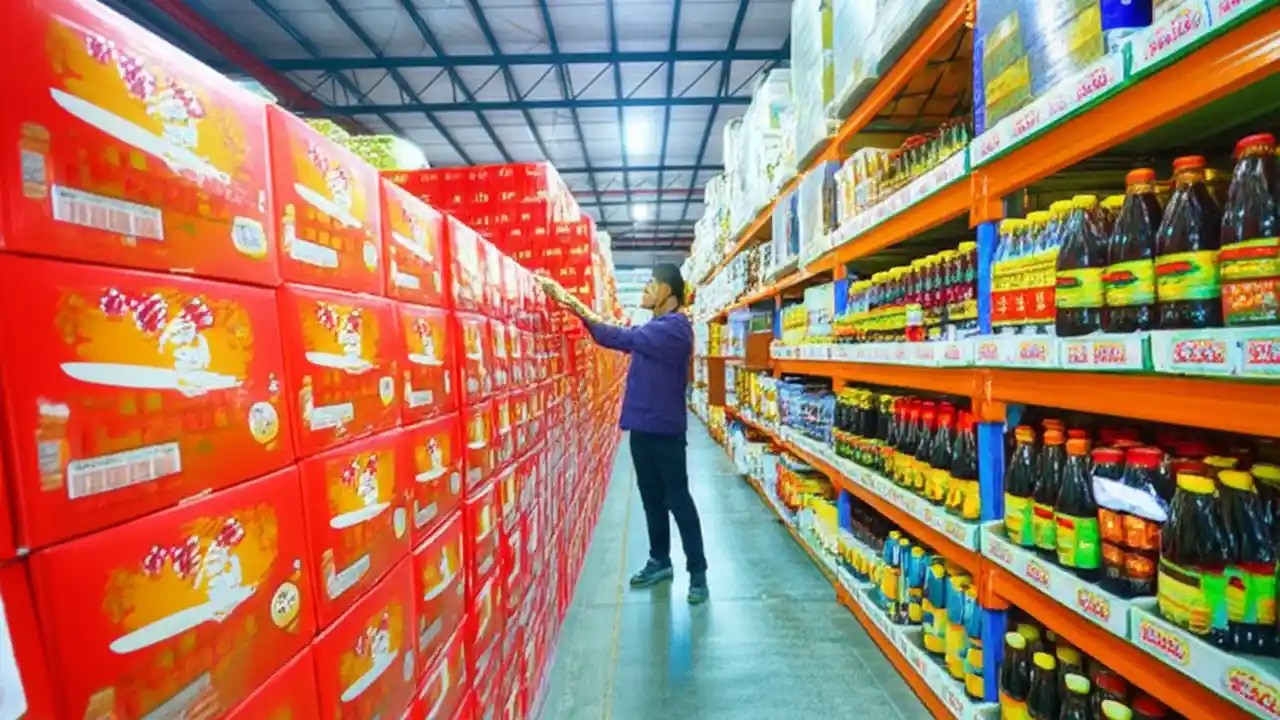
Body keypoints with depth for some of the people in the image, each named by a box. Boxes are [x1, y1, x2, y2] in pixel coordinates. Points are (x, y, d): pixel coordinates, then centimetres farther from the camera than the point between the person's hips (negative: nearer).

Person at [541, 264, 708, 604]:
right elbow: (618, 339, 11)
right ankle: (660, 562, 30)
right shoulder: (655, 328, 16)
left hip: (664, 431, -9)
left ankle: (697, 572, 13)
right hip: (643, 428, 9)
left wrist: (579, 307, -21)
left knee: (678, 500, 0)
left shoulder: (674, 328, -15)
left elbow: (623, 339, -25)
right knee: (652, 499, 16)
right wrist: (577, 307, 1)